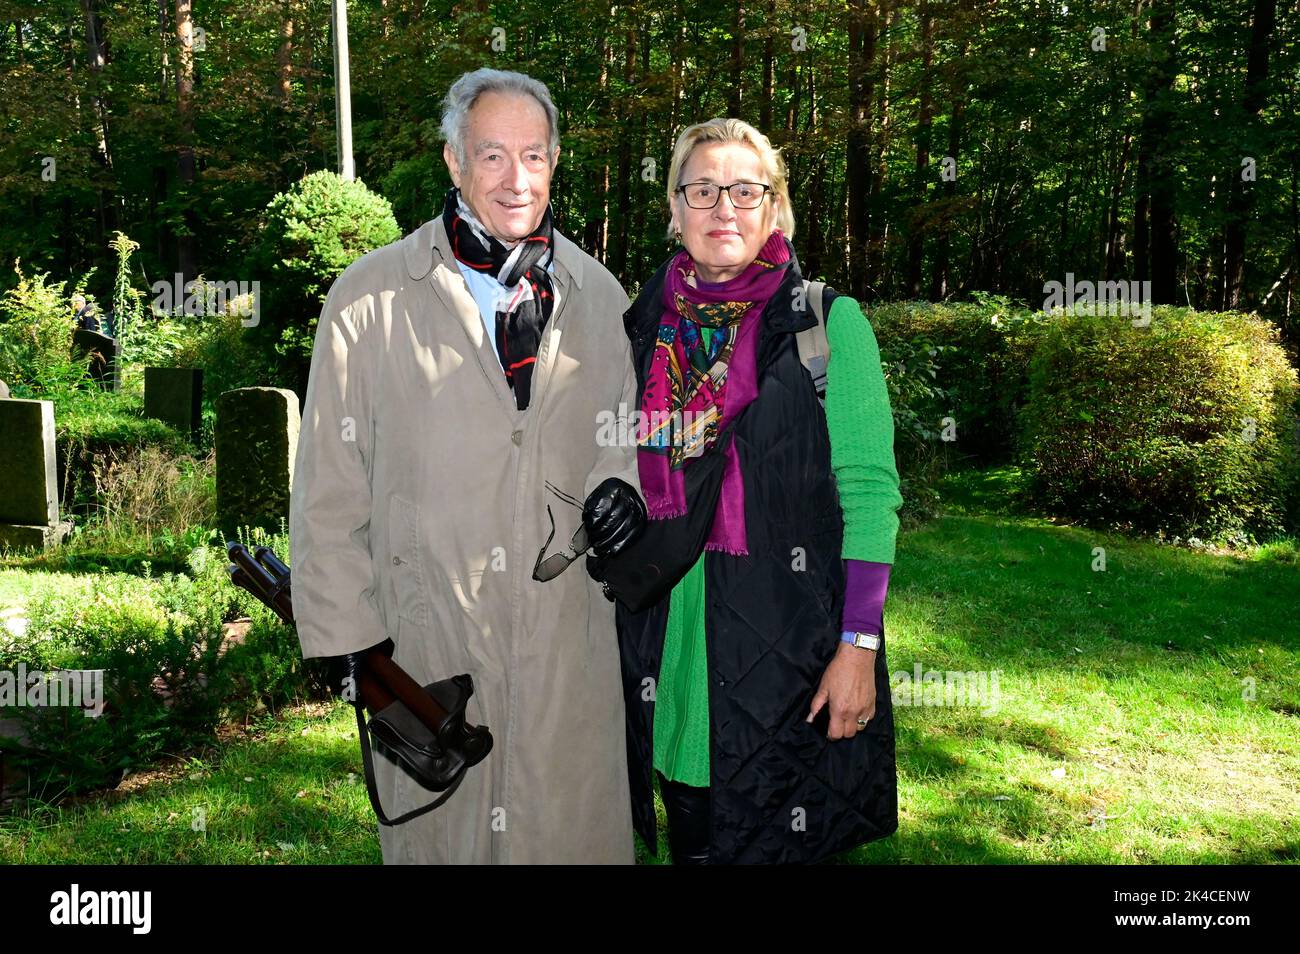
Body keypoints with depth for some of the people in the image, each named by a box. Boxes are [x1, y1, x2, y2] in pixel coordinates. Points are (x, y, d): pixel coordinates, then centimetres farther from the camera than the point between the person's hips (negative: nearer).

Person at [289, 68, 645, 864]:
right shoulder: (372, 297, -2)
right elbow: (330, 484, 0)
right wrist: (346, 630, -3)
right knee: (441, 828, 11)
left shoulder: (598, 294, 7)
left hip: (571, 631, 2)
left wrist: (621, 482, -5)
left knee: (577, 827, 12)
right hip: (428, 630, -2)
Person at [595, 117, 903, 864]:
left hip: (789, 634, -4)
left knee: (786, 839, 8)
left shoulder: (828, 322, -6)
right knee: (692, 837, 16)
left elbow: (870, 491, -9)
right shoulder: (648, 324, 7)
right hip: (669, 630, 4)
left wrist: (857, 646, -14)